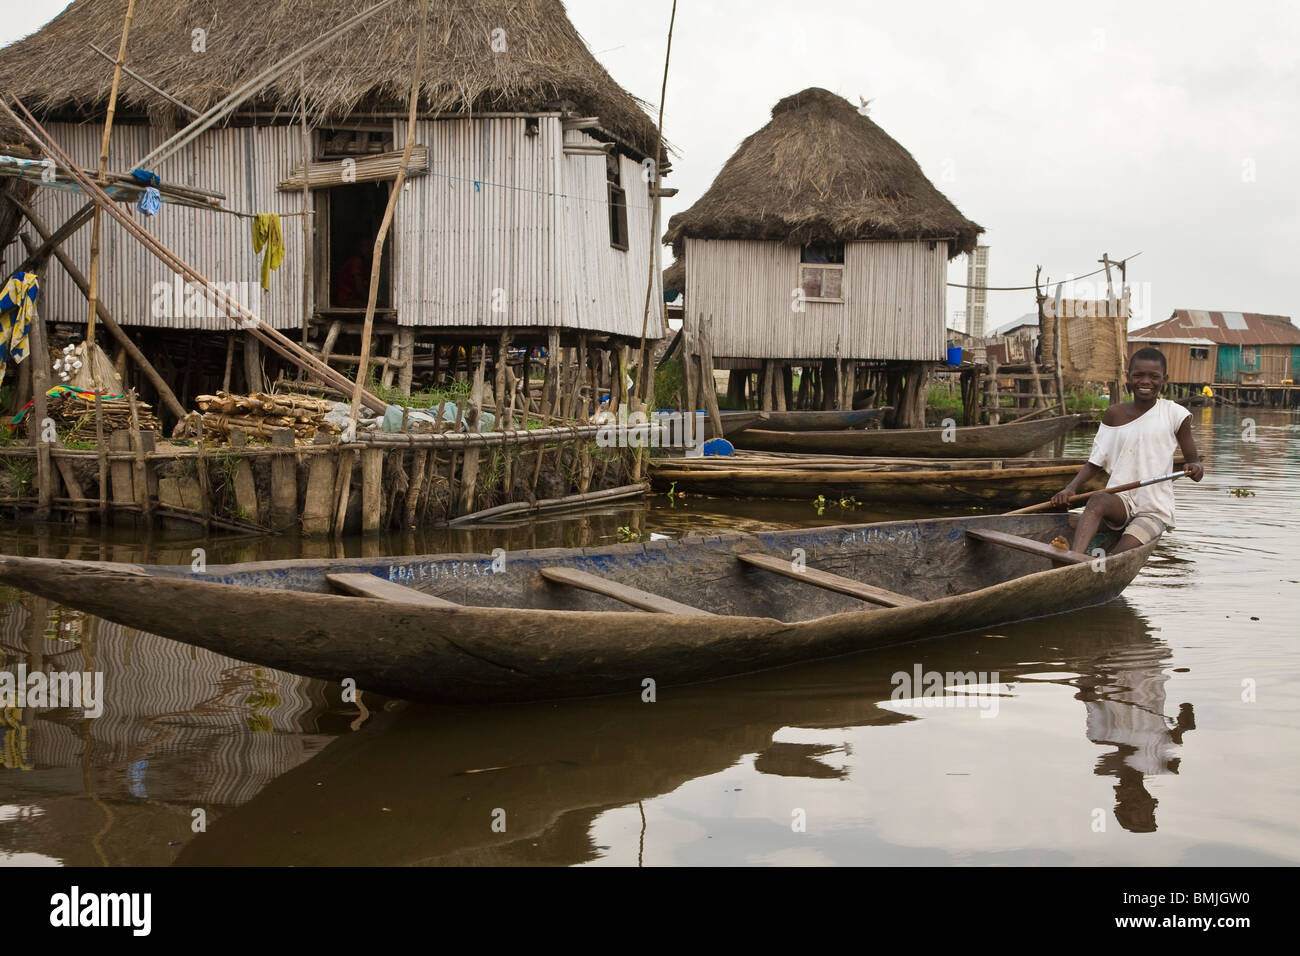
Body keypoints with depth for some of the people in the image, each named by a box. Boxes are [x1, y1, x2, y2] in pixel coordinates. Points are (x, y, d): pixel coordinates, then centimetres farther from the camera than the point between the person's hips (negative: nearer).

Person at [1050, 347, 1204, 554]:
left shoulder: (1174, 414, 0)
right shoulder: (1114, 415, 8)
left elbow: (1193, 460, 5)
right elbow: (1096, 463, 12)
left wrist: (1195, 468, -20)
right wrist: (1071, 488, -5)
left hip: (1155, 510, -1)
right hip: (1120, 500, 1)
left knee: (1121, 556, -28)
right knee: (1098, 500, -35)